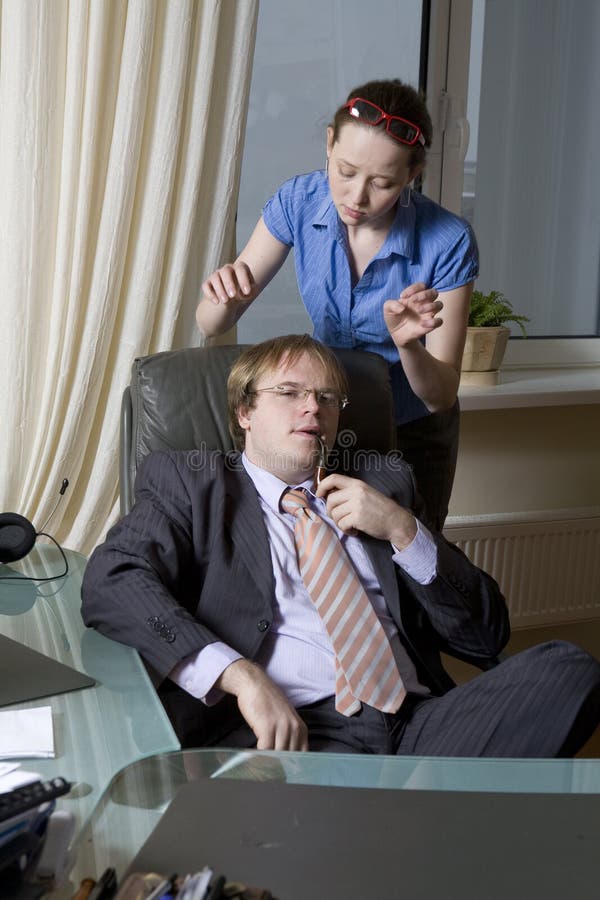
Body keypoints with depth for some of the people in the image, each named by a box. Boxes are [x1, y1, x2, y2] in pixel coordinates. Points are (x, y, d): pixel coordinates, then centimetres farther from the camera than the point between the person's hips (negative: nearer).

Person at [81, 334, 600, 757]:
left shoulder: (383, 484, 25)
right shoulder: (191, 484, 15)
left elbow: (486, 635, 20)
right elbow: (110, 580, -7)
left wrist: (402, 529, 4)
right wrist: (242, 676, -20)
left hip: (420, 722, 6)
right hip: (292, 731, -5)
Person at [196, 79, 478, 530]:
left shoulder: (448, 242, -26)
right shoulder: (300, 201, -18)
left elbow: (441, 397, -23)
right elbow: (211, 325, -14)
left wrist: (408, 344, -43)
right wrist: (225, 297, -36)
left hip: (414, 433, -2)